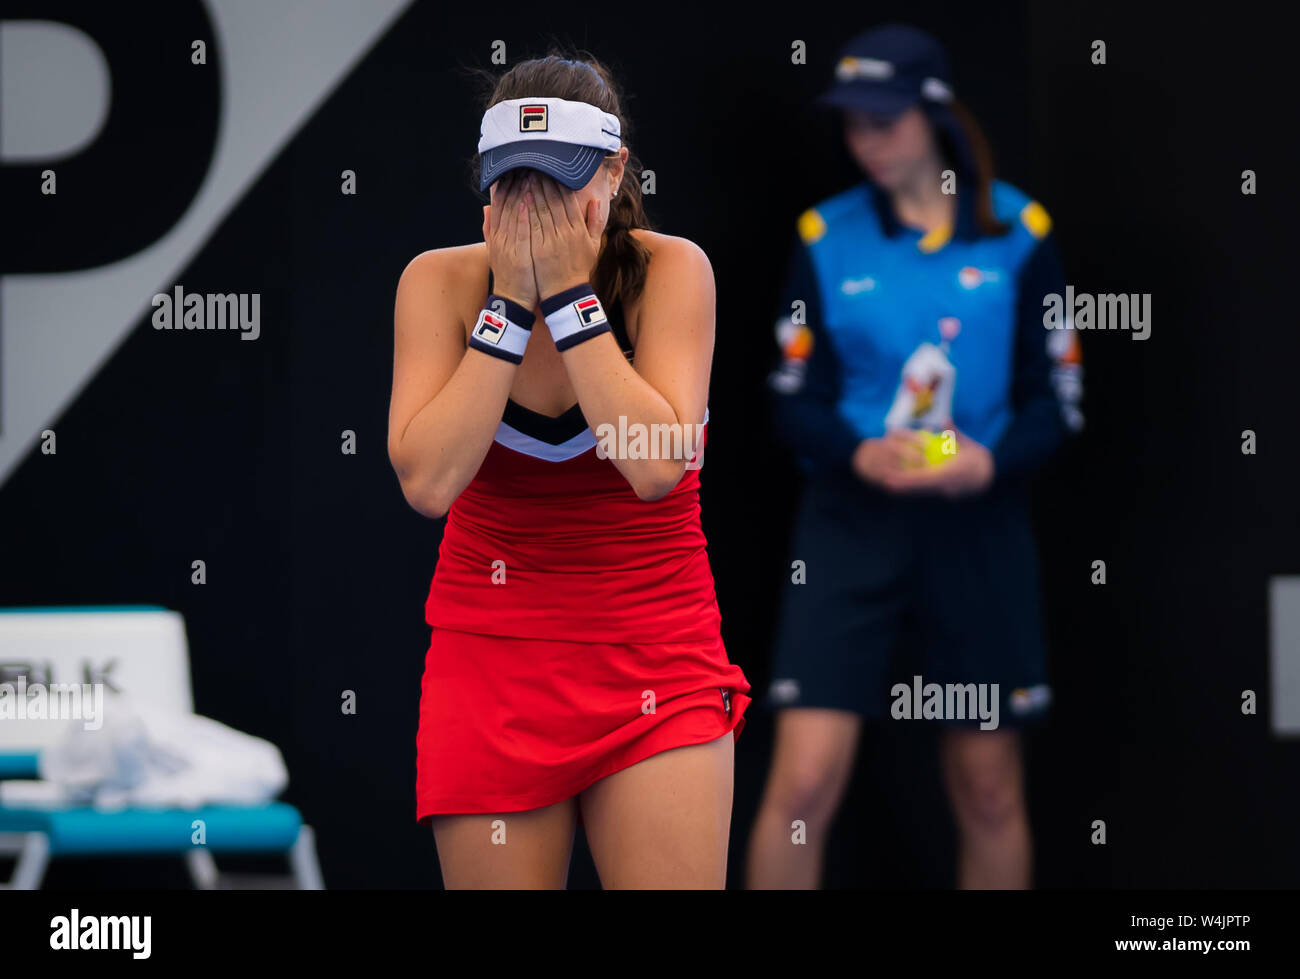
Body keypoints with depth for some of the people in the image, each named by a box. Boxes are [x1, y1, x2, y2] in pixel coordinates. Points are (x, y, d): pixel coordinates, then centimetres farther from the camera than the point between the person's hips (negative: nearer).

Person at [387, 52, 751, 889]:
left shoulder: (670, 271, -7)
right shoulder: (440, 281, -4)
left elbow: (657, 466, -22)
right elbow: (428, 480, -18)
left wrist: (569, 293, -19)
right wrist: (511, 304, -17)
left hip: (656, 658, -1)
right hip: (490, 656, 1)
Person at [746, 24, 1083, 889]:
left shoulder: (1018, 232, 1)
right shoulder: (826, 236, 3)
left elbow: (1056, 398, 3)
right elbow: (796, 399, 4)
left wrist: (992, 462, -17)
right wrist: (862, 454, -16)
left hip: (978, 522, 1)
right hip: (853, 522, 0)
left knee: (990, 791, 7)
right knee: (805, 780, -11)